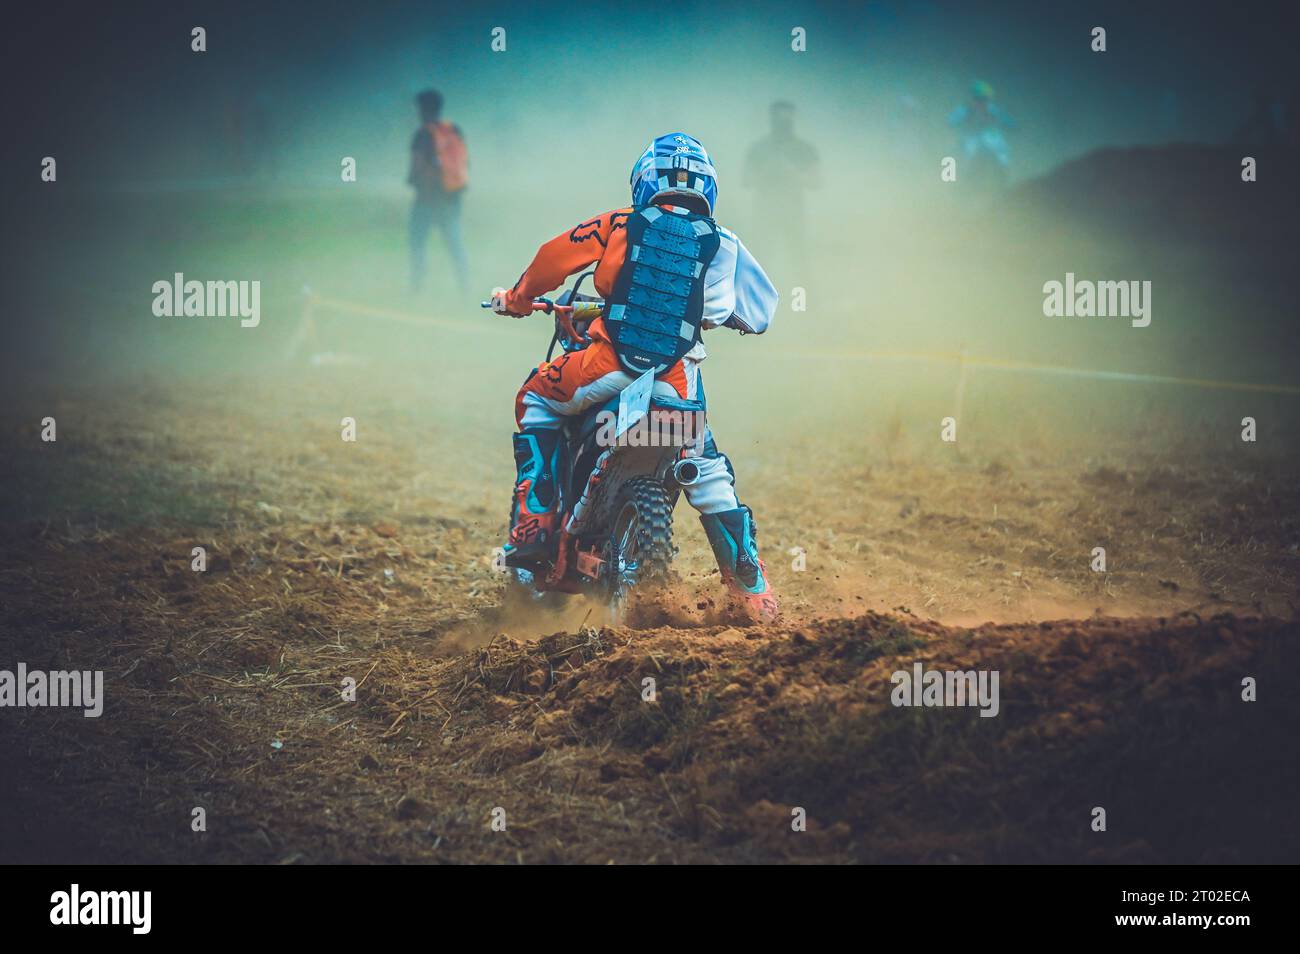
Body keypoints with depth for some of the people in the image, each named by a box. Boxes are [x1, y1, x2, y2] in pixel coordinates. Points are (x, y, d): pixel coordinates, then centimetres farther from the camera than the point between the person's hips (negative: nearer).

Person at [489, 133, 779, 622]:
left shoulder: (622, 225, 6)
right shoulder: (721, 245, 8)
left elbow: (555, 256, 7)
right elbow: (759, 314, 9)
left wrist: (518, 298, 26)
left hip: (611, 365, -2)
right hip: (677, 378, 2)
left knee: (535, 399, 24)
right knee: (708, 472, 19)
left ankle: (532, 527, 12)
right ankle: (752, 589, 16)